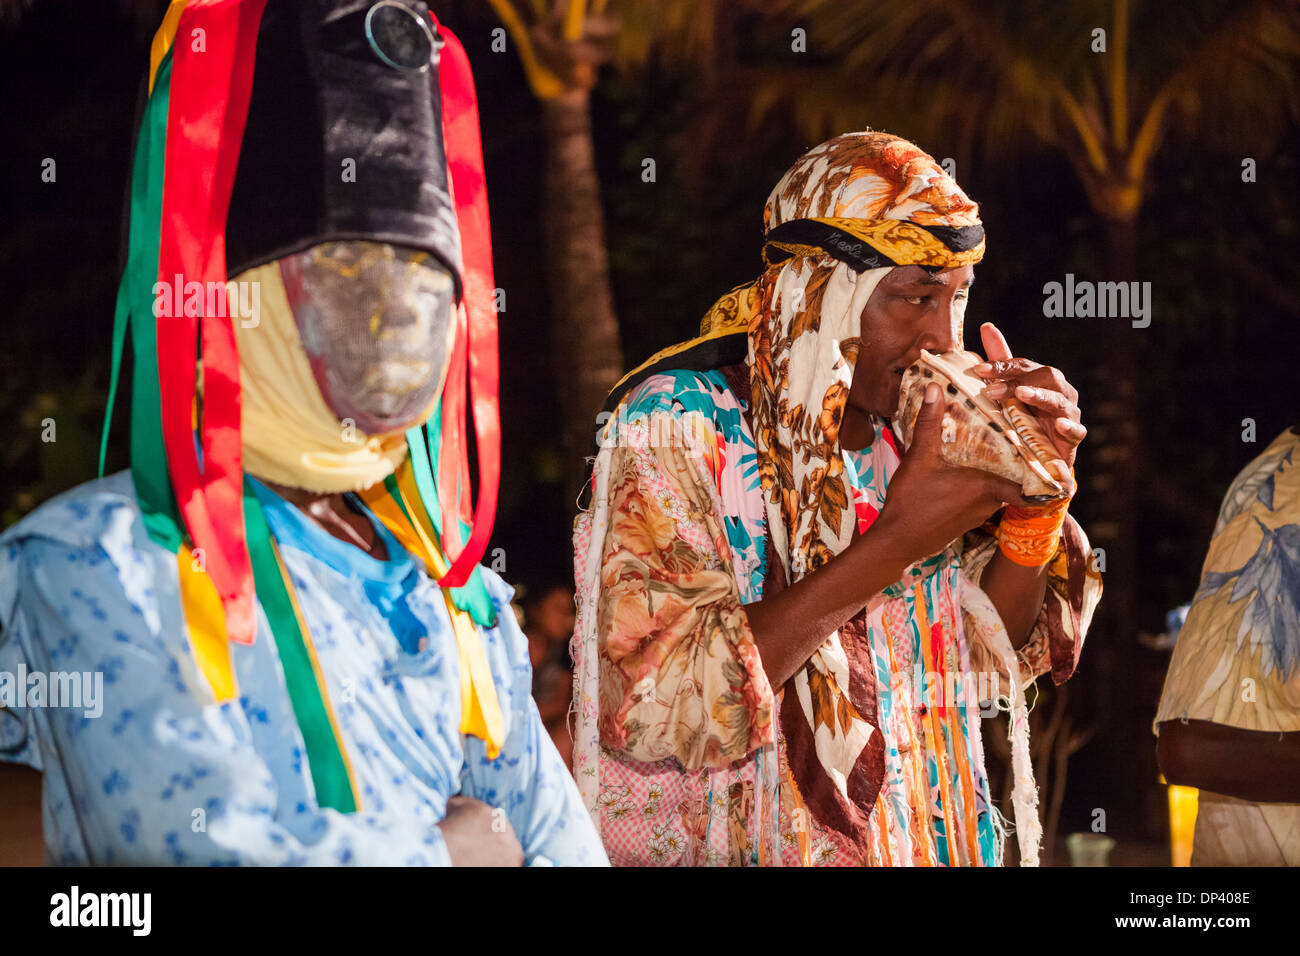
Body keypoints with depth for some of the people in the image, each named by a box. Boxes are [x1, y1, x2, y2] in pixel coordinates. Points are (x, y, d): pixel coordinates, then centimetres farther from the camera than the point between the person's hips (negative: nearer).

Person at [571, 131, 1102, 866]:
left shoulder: (909, 429, 0)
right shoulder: (676, 425, -18)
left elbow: (988, 662, 6)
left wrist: (1039, 490, -11)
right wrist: (893, 545, -27)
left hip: (923, 840, 6)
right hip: (735, 845, -6)